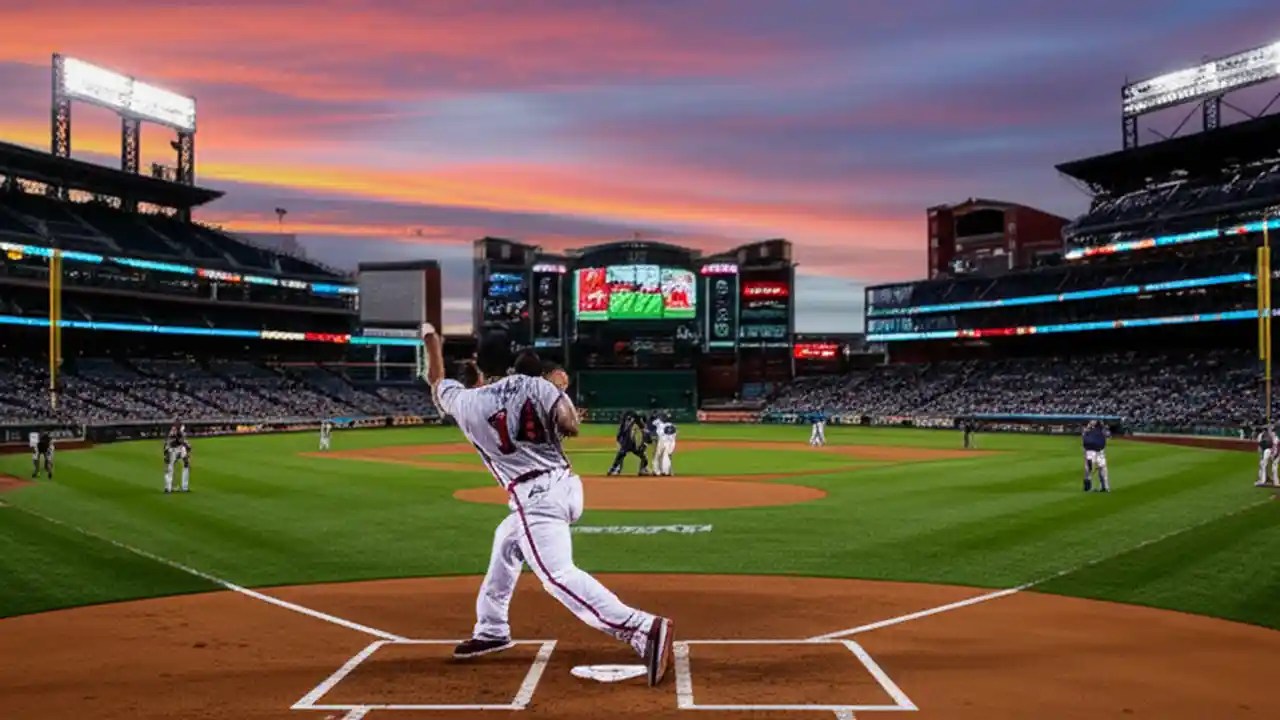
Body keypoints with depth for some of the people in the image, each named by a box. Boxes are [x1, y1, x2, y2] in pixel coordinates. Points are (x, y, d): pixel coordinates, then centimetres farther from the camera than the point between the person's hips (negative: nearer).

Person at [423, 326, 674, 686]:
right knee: (505, 541, 30)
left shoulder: (466, 402, 0)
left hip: (534, 498, -7)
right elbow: (571, 425, -8)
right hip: (564, 485, 7)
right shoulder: (535, 385, 3)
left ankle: (644, 629, -35)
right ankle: (491, 629, 41)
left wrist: (431, 340, 40)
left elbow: (436, 382, 23)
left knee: (559, 576, -19)